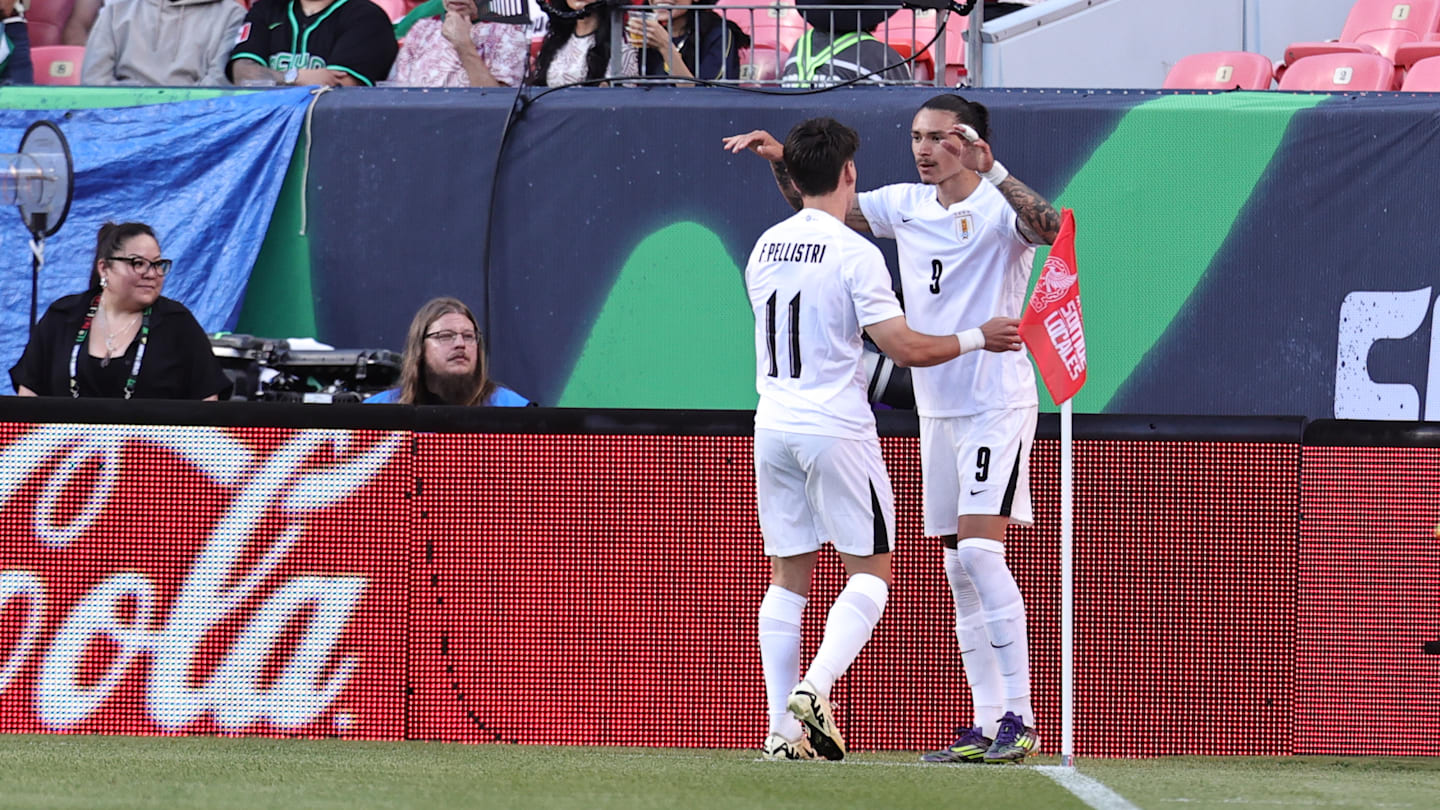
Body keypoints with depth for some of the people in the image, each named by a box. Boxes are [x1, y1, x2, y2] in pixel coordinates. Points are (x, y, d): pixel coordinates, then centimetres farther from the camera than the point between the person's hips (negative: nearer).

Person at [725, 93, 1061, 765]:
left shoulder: (999, 207, -12)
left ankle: (1019, 721, -19)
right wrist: (780, 161, 6)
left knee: (980, 550, -19)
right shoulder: (906, 206, 8)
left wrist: (989, 169, -35)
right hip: (935, 409, 8)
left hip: (997, 404, -8)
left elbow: (1048, 228, -34)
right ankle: (987, 725, 8)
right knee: (959, 569, 6)